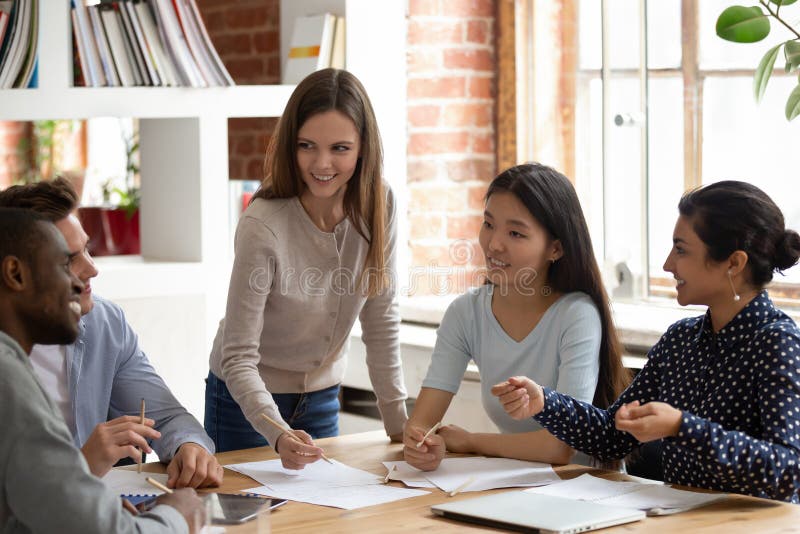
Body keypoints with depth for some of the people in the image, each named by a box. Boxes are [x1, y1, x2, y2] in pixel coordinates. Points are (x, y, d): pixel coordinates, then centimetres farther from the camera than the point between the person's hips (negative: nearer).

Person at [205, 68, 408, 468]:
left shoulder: (378, 206, -14)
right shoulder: (263, 225, -28)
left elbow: (381, 322, -5)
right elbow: (238, 357, -26)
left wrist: (399, 423, -8)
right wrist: (278, 434, -41)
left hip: (321, 399, 5)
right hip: (247, 401, -5)